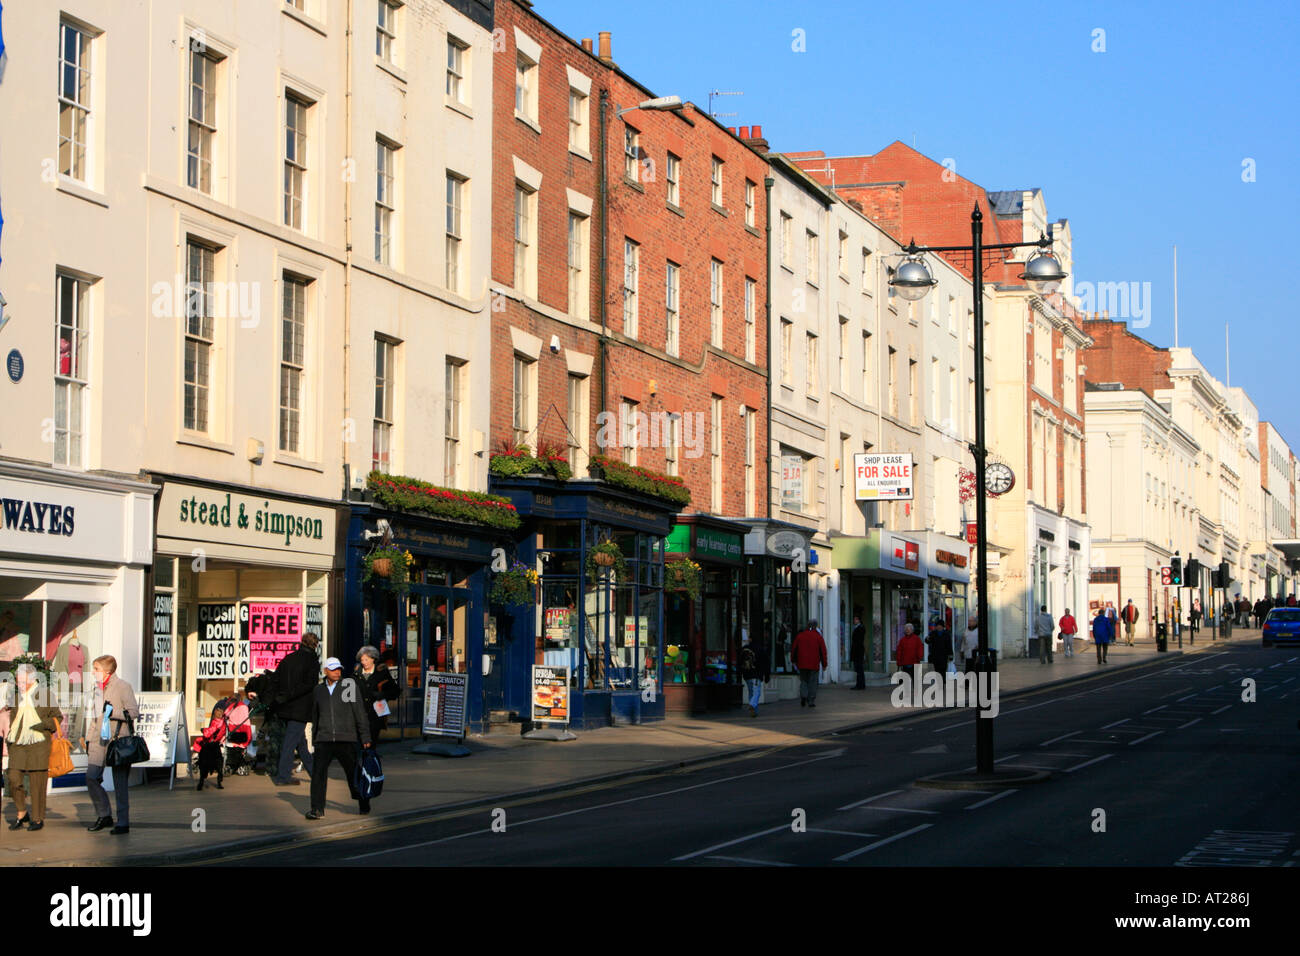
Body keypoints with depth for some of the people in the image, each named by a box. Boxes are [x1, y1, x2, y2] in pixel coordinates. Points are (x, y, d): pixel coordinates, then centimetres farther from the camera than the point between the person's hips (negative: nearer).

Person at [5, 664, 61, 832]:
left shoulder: (44, 694, 0)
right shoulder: (15, 696, 11)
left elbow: (58, 717, 3)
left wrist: (44, 725, -13)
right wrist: (8, 737, 14)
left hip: (38, 744, -4)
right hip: (17, 745, 4)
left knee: (37, 781, -2)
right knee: (13, 779, -3)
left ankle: (38, 818, 8)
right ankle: (22, 813, 15)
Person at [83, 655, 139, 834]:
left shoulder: (122, 687, -7)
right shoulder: (98, 688, 16)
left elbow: (134, 712, -12)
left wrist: (113, 712, -22)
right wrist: (88, 739, 21)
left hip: (118, 740, -7)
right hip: (99, 740, 7)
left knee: (120, 783, -3)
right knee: (91, 778, -1)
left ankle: (123, 823, 5)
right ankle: (103, 816, 15)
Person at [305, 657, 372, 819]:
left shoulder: (350, 687, 1)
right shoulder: (318, 690, 12)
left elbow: (360, 713, 1)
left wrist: (365, 738, -3)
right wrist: (314, 739, 22)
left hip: (346, 739, -2)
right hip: (324, 739, 2)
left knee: (353, 773, 7)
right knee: (318, 773, -10)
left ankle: (363, 805, 26)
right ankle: (317, 809, -8)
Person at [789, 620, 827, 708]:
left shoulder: (800, 636, 2)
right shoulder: (818, 637, -2)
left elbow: (794, 649, 7)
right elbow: (823, 651, -1)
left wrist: (793, 660, 19)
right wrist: (824, 664, 5)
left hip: (802, 664, 1)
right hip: (814, 664, -1)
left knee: (803, 680, 14)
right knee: (812, 682, 5)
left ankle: (803, 695, -10)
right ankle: (811, 701, 3)